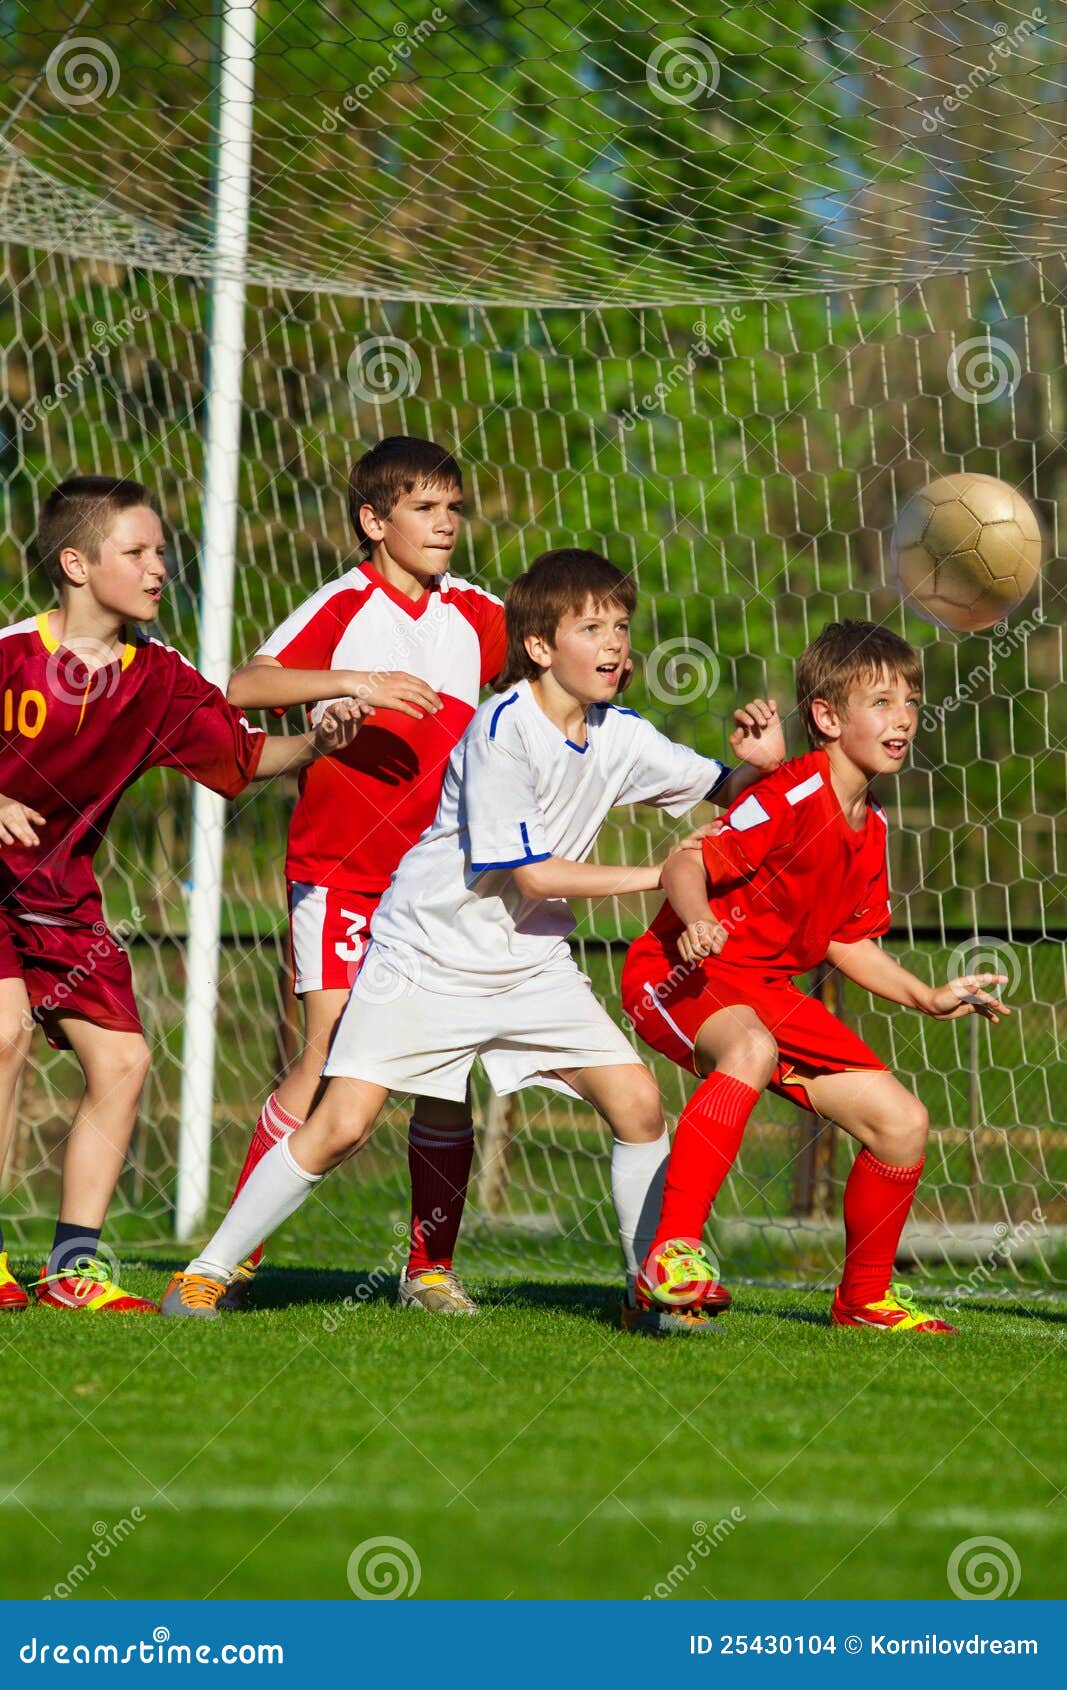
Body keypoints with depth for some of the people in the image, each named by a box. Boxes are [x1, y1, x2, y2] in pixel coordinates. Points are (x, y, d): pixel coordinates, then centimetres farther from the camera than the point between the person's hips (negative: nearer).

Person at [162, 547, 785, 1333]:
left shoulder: (619, 737, -1)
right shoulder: (502, 729, -20)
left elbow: (720, 789, 13)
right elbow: (534, 874, -22)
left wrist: (758, 764, -11)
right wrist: (657, 875, -17)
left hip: (532, 965, 6)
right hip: (427, 959, -6)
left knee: (638, 1102, -7)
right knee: (341, 1126, -12)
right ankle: (211, 1269, 1)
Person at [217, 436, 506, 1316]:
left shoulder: (477, 615, 8)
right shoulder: (344, 606, -5)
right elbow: (242, 689, -17)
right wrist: (350, 682, -28)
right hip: (340, 869, -4)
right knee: (328, 1055, -12)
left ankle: (431, 1267, 12)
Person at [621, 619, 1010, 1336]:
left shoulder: (870, 827, 8)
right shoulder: (791, 799, -18)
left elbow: (849, 941, 19)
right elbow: (686, 866, -23)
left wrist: (929, 998, 10)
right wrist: (696, 920, -43)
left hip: (771, 992, 9)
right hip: (679, 977, -9)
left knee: (902, 1122, 1)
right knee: (752, 1049, -42)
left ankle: (864, 1297, 21)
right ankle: (673, 1253, -41)